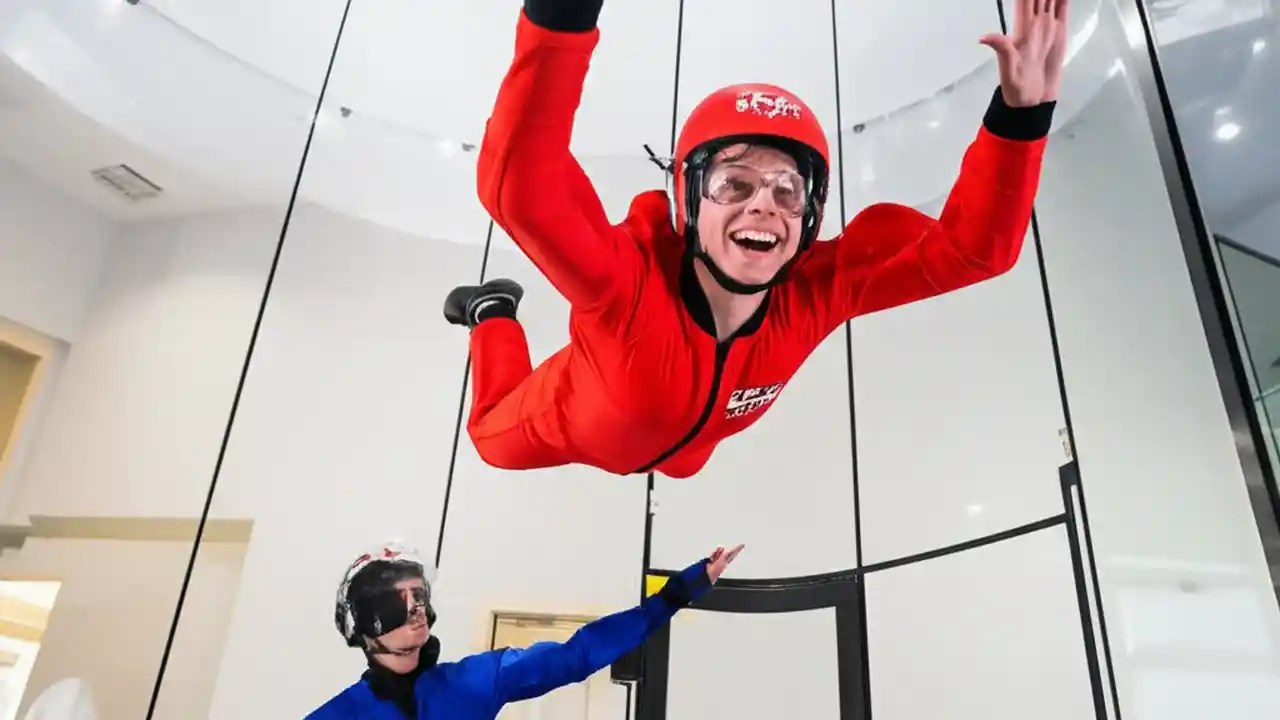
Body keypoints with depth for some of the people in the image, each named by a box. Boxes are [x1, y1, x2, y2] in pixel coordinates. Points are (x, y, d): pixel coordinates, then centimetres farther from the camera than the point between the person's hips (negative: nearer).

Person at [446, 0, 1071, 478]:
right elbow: (519, 187, -67)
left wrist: (1021, 114, -50)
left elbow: (972, 246, -37)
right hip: (573, 425, -3)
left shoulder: (814, 290, -36)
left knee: (679, 465, 42)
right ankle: (492, 316, 52)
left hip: (677, 448, 4)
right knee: (494, 437, 31)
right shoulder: (628, 281, -50)